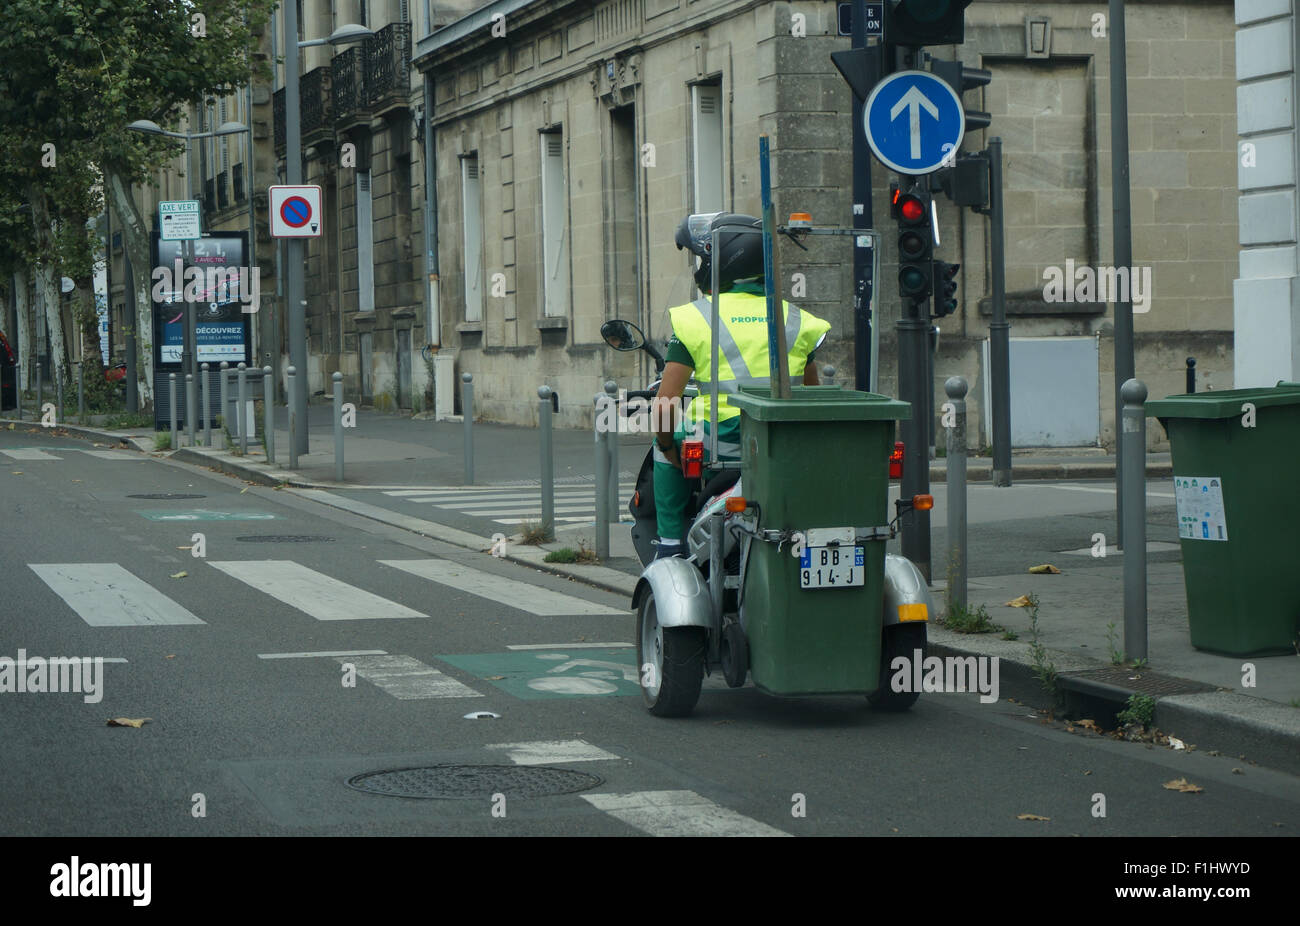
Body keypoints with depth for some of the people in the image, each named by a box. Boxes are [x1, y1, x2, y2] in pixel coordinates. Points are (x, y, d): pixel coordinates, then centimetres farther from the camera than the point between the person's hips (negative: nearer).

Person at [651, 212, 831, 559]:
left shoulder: (695, 319, -4)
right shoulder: (795, 319, 9)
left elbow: (665, 402, -7)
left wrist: (666, 445, 10)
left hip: (720, 444, -3)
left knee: (667, 442, 28)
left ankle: (671, 542, 22)